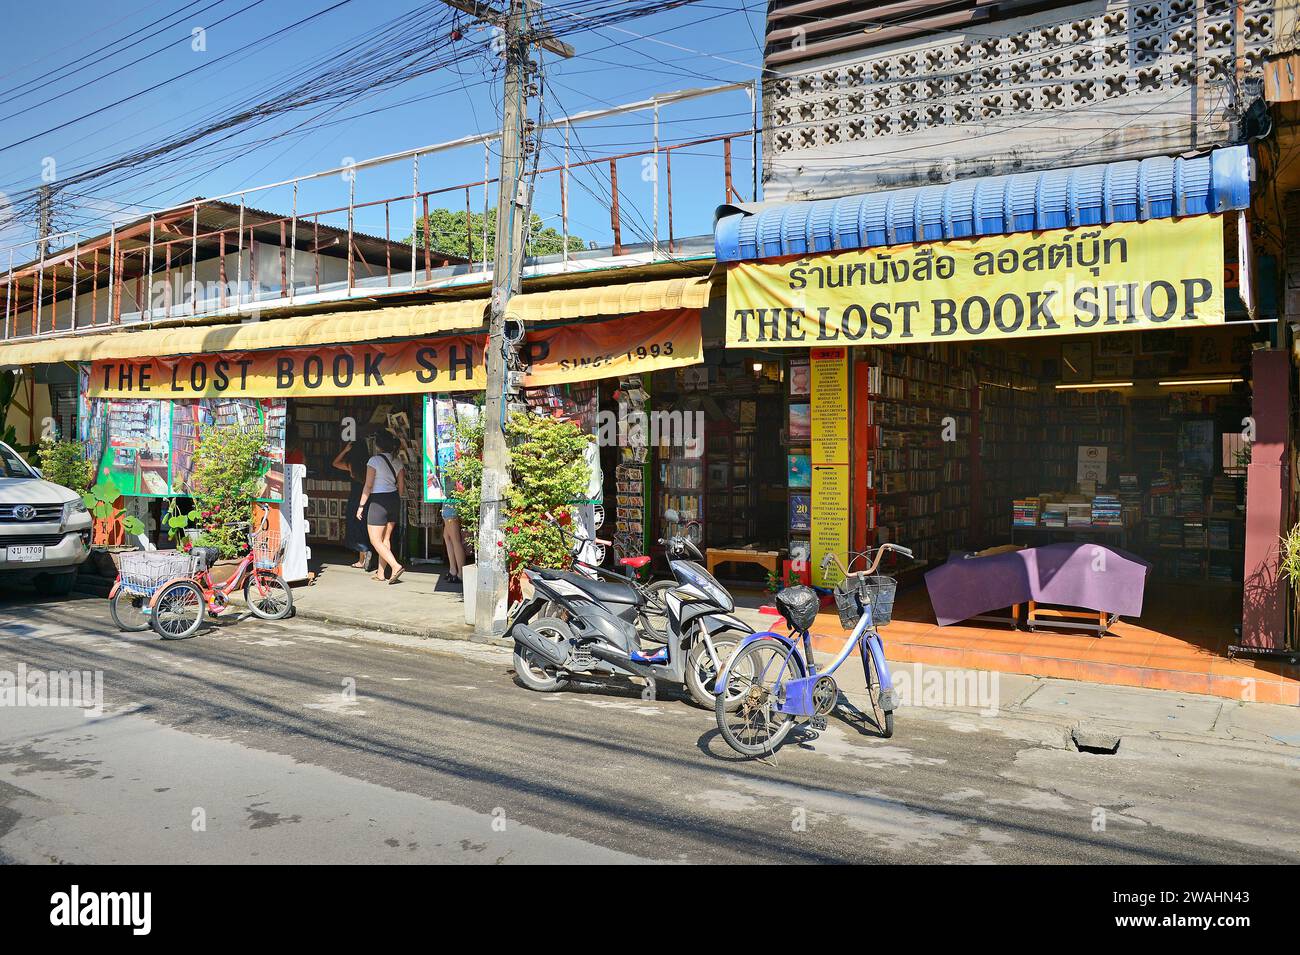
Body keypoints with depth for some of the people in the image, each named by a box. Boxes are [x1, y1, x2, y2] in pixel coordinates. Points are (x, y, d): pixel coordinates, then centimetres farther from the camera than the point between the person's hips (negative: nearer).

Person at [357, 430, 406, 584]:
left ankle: (396, 566, -16)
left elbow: (368, 486, -12)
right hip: (394, 500, 7)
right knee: (386, 539, 14)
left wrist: (361, 505, -6)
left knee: (375, 540, -2)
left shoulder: (374, 460, -11)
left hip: (378, 501, -7)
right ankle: (380, 573, 19)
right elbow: (401, 486, 9)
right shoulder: (396, 462, 7)